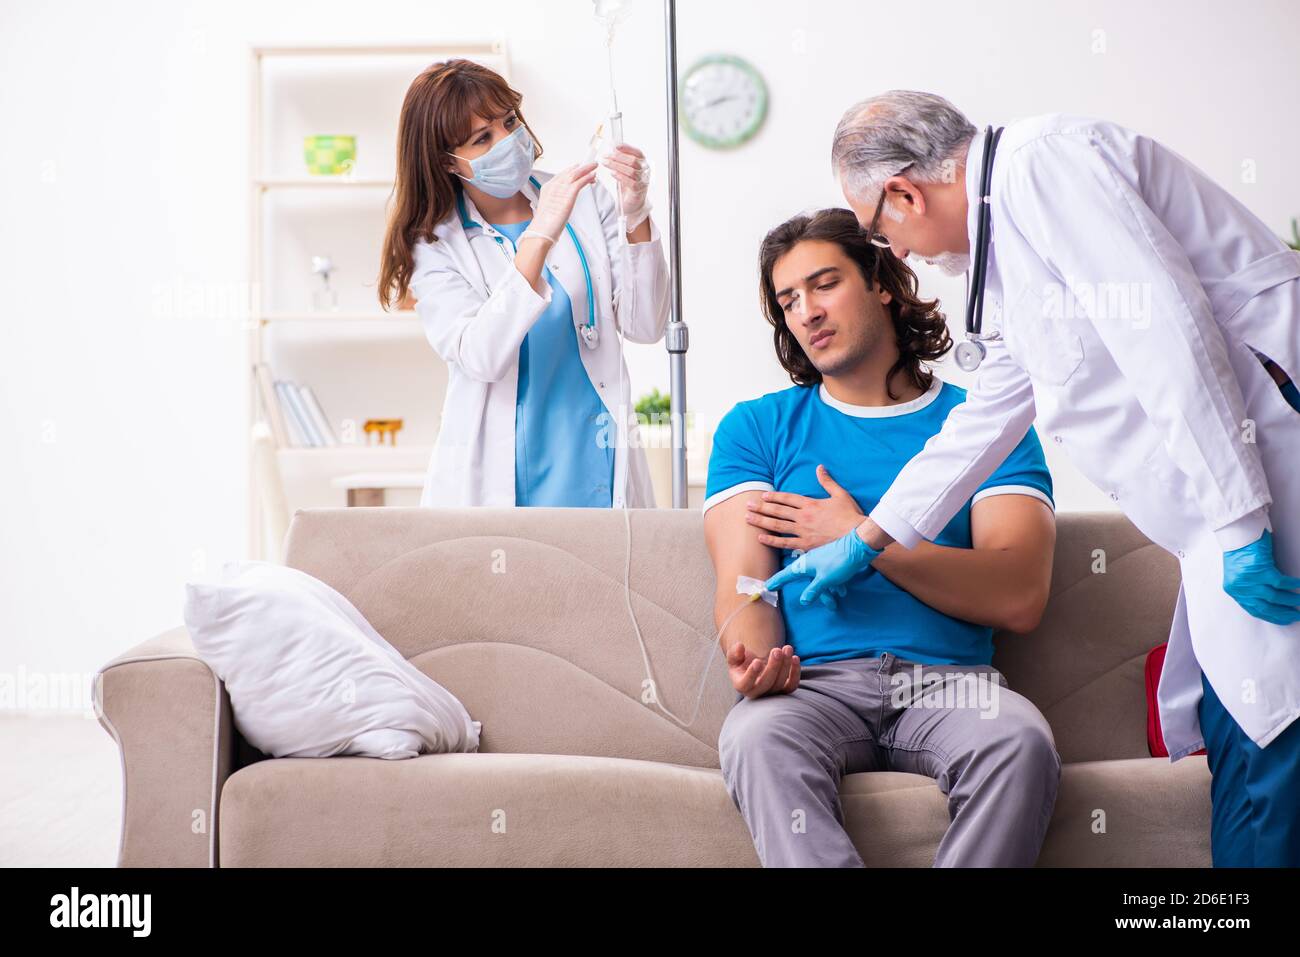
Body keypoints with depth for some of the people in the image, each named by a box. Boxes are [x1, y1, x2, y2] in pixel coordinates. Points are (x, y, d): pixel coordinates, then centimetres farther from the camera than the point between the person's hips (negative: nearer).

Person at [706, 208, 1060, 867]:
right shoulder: (755, 428, 17)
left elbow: (1019, 600, -1)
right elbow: (741, 584, 3)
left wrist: (860, 538, -2)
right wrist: (753, 660, -21)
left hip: (948, 682, 0)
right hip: (815, 684, 0)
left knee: (1021, 741, -32)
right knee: (756, 734, -33)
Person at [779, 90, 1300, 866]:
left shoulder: (1044, 160, -9)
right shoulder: (1007, 246, 22)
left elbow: (1169, 328, -19)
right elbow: (992, 413, 31)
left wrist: (1235, 519, -20)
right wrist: (867, 541, 36)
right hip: (1228, 515, 10)